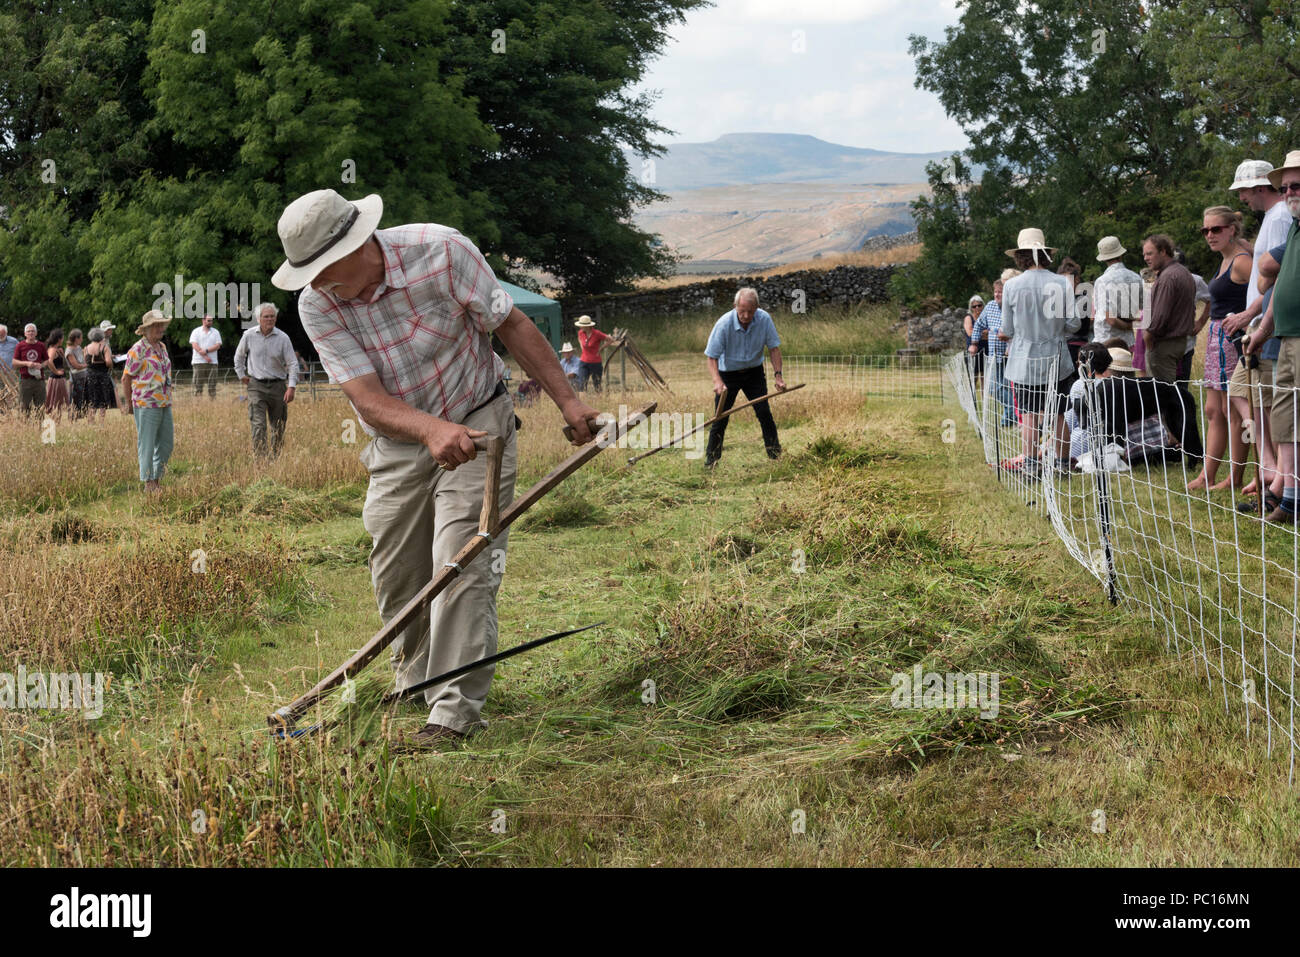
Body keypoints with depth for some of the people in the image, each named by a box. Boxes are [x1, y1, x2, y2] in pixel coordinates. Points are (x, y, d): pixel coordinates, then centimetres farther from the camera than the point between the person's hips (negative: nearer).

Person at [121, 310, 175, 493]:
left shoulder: (162, 347, 14)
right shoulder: (138, 350, -9)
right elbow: (126, 378, -6)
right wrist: (129, 404, -1)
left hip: (165, 404, 8)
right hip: (146, 405, -8)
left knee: (165, 445, 11)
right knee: (147, 445, -2)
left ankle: (157, 478, 23)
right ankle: (149, 484, 4)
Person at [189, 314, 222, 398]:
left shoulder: (216, 332, 12)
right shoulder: (196, 331, 6)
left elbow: (218, 346, 1)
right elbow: (194, 345, -5)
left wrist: (206, 351, -14)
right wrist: (205, 356, -12)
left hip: (212, 362, 2)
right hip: (199, 361, -2)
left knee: (212, 384, -2)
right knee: (198, 384, -4)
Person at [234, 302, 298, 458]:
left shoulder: (283, 338, -4)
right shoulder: (249, 335, -1)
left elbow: (292, 363, -4)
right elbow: (239, 356, 17)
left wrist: (291, 387, -13)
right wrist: (241, 374, 12)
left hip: (277, 385, 1)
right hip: (256, 386, -1)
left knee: (278, 427, 8)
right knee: (258, 424, -14)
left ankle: (274, 456, 23)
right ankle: (259, 457, -17)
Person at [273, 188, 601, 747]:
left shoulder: (441, 252, -22)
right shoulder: (317, 305, -16)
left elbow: (510, 324, -10)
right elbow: (368, 400, -24)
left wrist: (567, 400, -11)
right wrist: (432, 429, -44)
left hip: (477, 427, -3)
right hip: (399, 444, 3)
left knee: (462, 565, -13)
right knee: (395, 576, 8)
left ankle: (457, 711, -8)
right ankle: (414, 684, 33)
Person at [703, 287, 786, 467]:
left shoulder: (764, 319, -18)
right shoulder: (724, 324, -26)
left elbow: (773, 347, -4)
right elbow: (711, 357, -22)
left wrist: (777, 374, -13)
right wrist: (717, 381, -37)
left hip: (754, 372, 2)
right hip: (728, 373, -2)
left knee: (764, 413, -2)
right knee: (720, 417, -4)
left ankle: (776, 455, 9)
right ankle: (711, 459, 8)